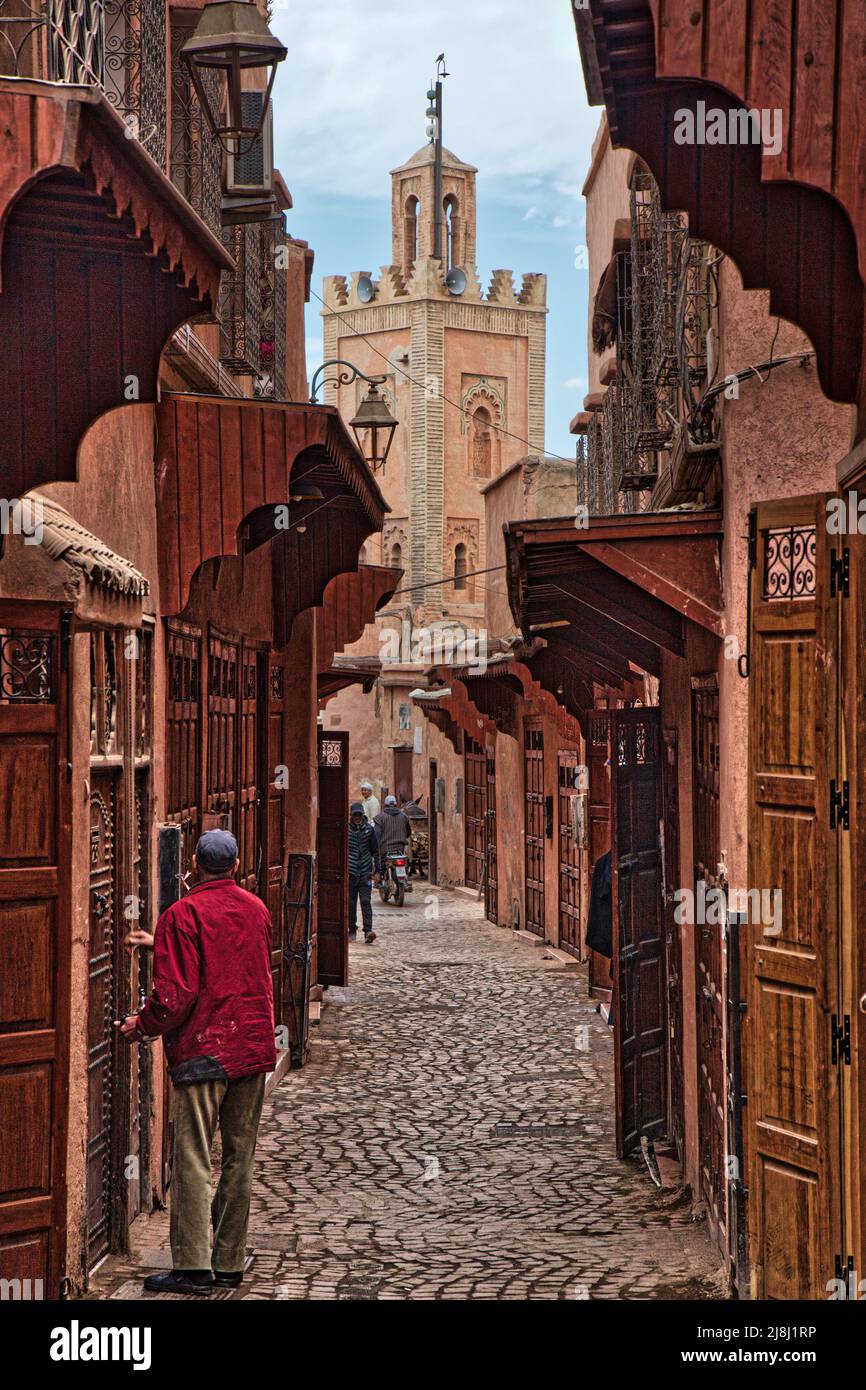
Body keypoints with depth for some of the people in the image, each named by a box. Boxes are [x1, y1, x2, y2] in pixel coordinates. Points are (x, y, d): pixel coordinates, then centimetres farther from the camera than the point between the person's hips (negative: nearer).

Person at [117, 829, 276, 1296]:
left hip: (203, 1049, -6)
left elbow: (176, 992, -17)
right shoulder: (256, 909, 9)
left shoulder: (183, 915, -11)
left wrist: (141, 1026, 2)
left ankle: (193, 1266, -4)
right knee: (239, 1160, 10)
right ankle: (230, 1263, 14)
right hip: (254, 1046, 6)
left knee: (192, 1160, -2)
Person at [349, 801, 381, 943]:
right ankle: (352, 931, 18)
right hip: (349, 872, 0)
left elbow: (375, 851, 10)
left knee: (366, 901, -9)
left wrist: (376, 871, 6)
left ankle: (368, 931, -15)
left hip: (365, 872, 0)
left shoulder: (369, 829, 5)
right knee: (350, 903, 7)